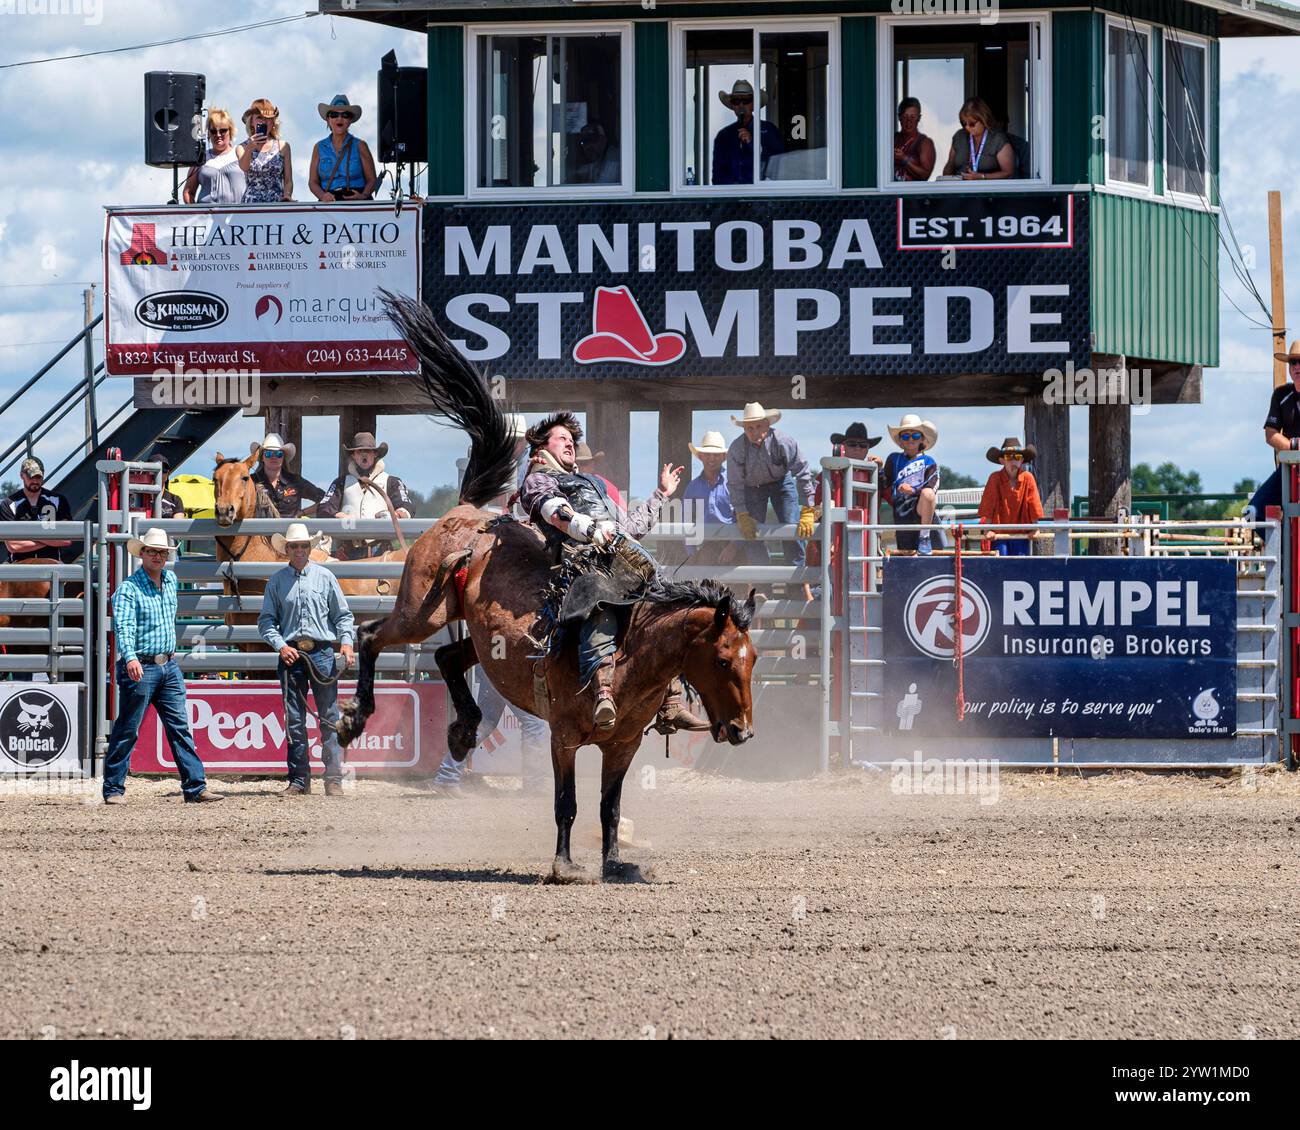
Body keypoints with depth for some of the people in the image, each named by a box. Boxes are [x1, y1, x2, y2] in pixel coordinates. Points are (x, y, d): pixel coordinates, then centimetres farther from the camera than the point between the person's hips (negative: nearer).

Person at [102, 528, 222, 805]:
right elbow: (123, 626, -26)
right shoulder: (129, 588, -12)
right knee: (127, 730, -1)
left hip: (169, 667, 6)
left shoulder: (171, 580, 11)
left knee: (180, 727, 3)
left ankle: (195, 787, 2)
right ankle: (114, 789, 7)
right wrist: (130, 658, -41)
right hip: (140, 668, -6)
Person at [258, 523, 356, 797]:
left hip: (322, 652, -1)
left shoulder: (324, 577, 6)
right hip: (291, 654, 1)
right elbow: (266, 620, 7)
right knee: (294, 720, 2)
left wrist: (347, 642, -7)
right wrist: (281, 646, -8)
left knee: (329, 717, -3)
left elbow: (343, 614, 8)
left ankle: (334, 779, 0)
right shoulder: (277, 581, 8)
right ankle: (298, 780, 7)